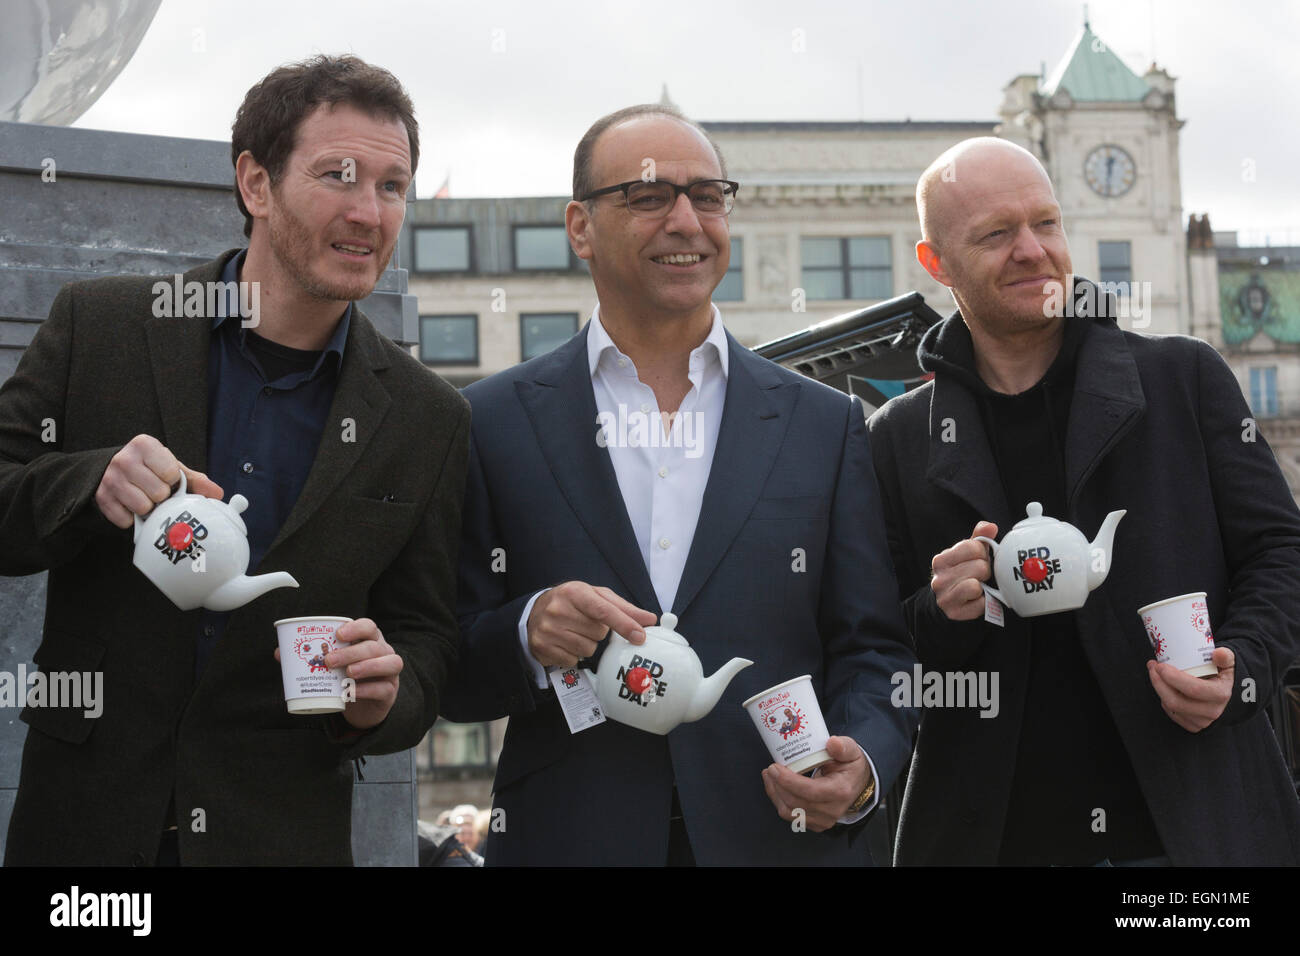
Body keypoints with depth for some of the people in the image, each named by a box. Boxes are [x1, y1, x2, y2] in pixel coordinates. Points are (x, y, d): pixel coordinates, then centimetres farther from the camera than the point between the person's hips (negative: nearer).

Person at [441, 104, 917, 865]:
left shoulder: (825, 425, 6)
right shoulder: (496, 422, 2)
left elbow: (872, 651, 4)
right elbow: (441, 668, 1)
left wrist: (861, 765, -14)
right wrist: (528, 632, -18)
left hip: (782, 837, 1)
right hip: (568, 837, -1)